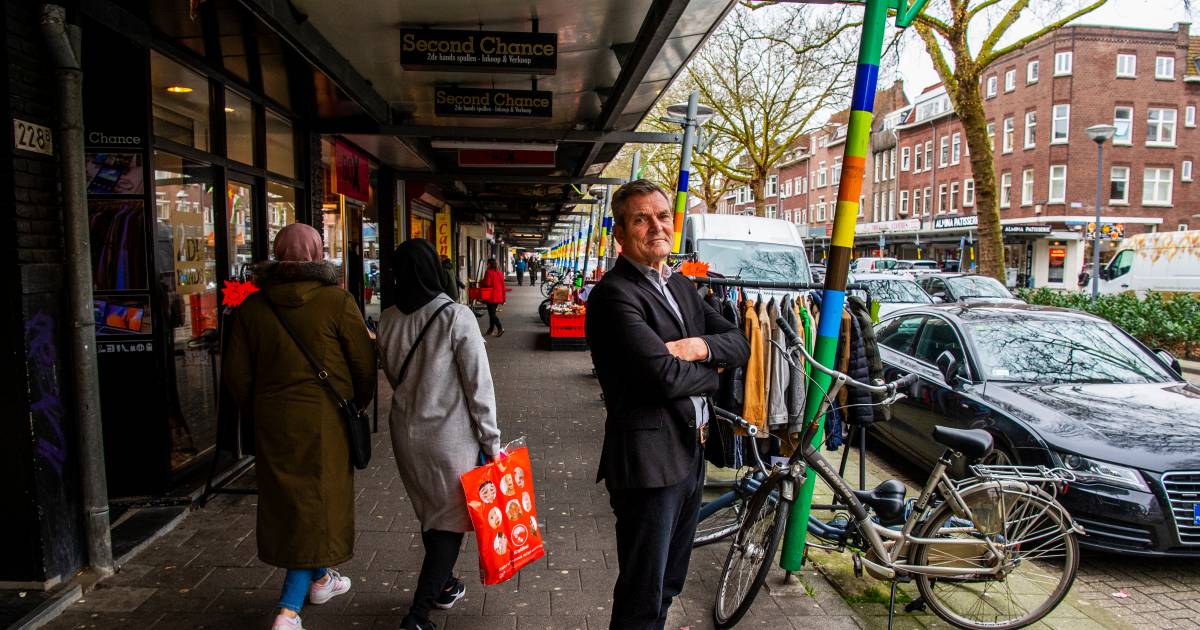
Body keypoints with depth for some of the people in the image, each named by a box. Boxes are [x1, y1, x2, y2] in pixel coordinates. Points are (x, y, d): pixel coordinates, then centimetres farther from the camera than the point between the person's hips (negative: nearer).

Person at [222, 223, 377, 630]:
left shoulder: (253, 306, 0)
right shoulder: (336, 301, -11)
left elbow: (236, 373, 4)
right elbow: (364, 362, -6)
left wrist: (258, 411, 19)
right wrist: (358, 403, 12)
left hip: (273, 420, 5)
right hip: (324, 418, -4)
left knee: (287, 500, 19)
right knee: (318, 503, 7)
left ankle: (320, 579, 39)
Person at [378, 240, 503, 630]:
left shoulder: (388, 320, -3)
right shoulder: (456, 316, -17)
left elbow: (392, 375, 10)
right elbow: (478, 384, -15)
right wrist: (491, 439, -6)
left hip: (406, 431, 5)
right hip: (450, 434, -5)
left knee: (429, 512, 22)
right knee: (451, 517, 9)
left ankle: (443, 586, 41)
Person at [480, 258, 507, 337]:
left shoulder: (488, 272, -11)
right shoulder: (499, 272, 11)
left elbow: (486, 283, -18)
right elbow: (503, 286, 11)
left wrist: (480, 284, 4)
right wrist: (503, 298, 16)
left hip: (491, 297, -7)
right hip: (498, 297, 8)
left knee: (492, 314, -6)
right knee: (492, 313, 17)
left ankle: (500, 328, -20)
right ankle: (491, 329, 21)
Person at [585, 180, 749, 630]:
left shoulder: (680, 286, 11)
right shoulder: (614, 294, -18)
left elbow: (740, 344, 7)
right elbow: (665, 376, -26)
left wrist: (701, 346, -14)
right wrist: (712, 372, -6)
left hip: (691, 453, 9)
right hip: (649, 460, -8)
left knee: (669, 583, 25)